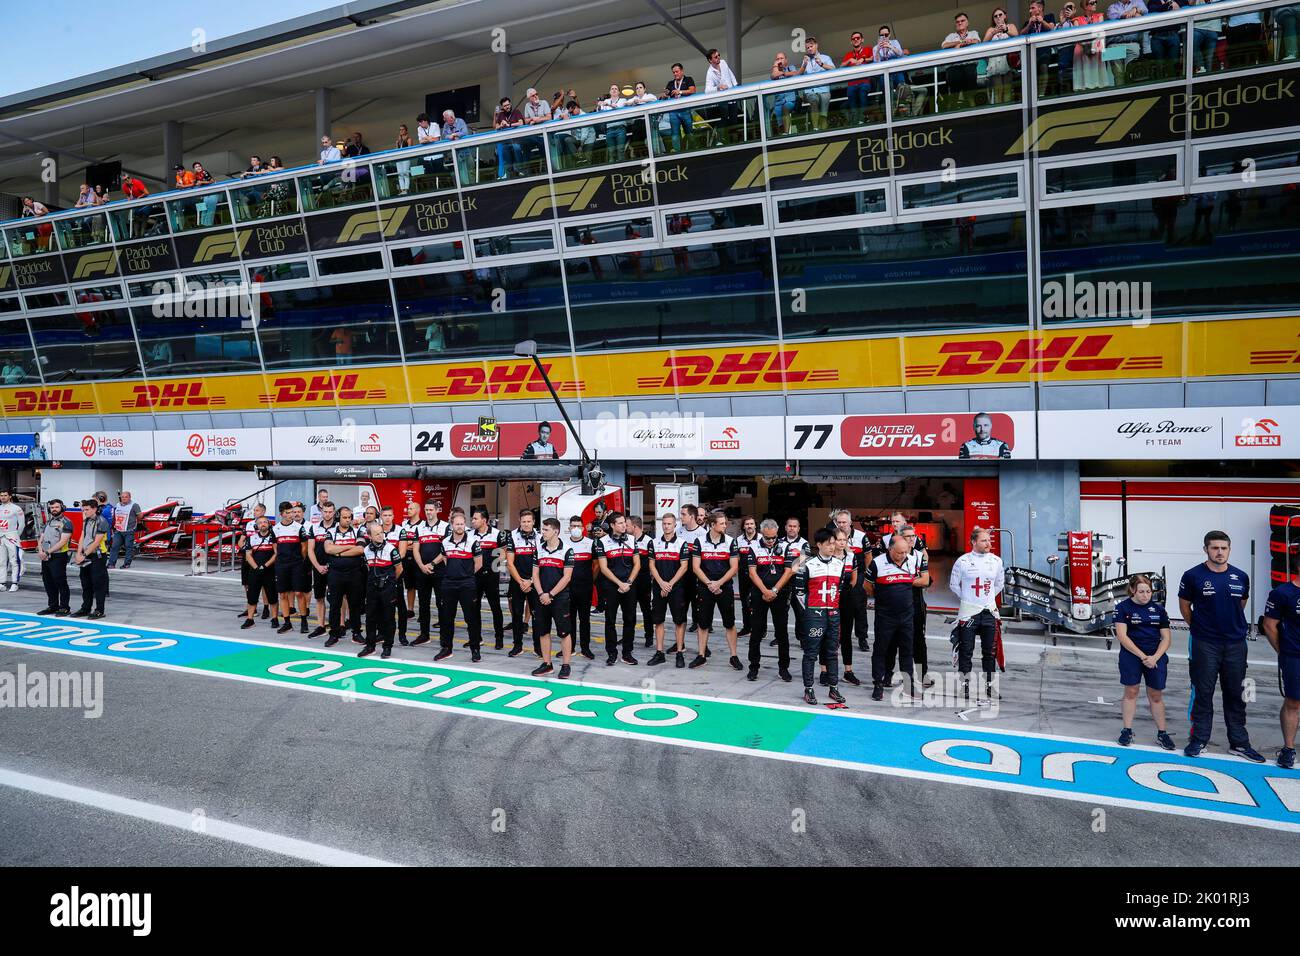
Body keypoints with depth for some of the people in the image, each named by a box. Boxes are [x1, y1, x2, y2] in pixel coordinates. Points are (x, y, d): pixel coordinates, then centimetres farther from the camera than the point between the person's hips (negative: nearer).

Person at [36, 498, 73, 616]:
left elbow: (63, 541, -16)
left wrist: (48, 552, -17)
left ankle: (65, 608, 0)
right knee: (48, 583, 12)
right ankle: (53, 606, 22)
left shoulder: (66, 522, -7)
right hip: (45, 558, 8)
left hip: (58, 557, -8)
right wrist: (41, 551, -6)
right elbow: (41, 538, 13)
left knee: (61, 583, -6)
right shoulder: (48, 522, 17)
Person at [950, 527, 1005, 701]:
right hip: (968, 612, -3)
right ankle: (964, 685, 7)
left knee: (990, 652, 8)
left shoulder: (996, 561, 3)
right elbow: (954, 584, 4)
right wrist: (967, 598, 7)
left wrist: (989, 597, 14)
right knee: (966, 651, 0)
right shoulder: (962, 561, -7)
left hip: (989, 611, 3)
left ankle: (989, 685, 17)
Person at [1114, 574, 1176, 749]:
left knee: (1156, 695, 4)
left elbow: (1166, 638, 6)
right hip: (1131, 654, -2)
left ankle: (1162, 733, 13)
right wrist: (1142, 656, -13)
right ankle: (1127, 730, 10)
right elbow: (1121, 636, -8)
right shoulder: (1123, 607, -2)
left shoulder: (1158, 609, 8)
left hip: (1156, 656, 2)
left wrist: (1154, 657, -9)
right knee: (1131, 691, 1)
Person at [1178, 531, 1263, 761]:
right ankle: (1198, 739, 13)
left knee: (1235, 695, 10)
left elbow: (1241, 605, 18)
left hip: (1236, 644, 3)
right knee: (1203, 693, 4)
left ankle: (1239, 742, 20)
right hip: (1204, 644, -3)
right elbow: (1185, 605, 6)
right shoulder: (1193, 576, -6)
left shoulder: (1241, 577, 3)